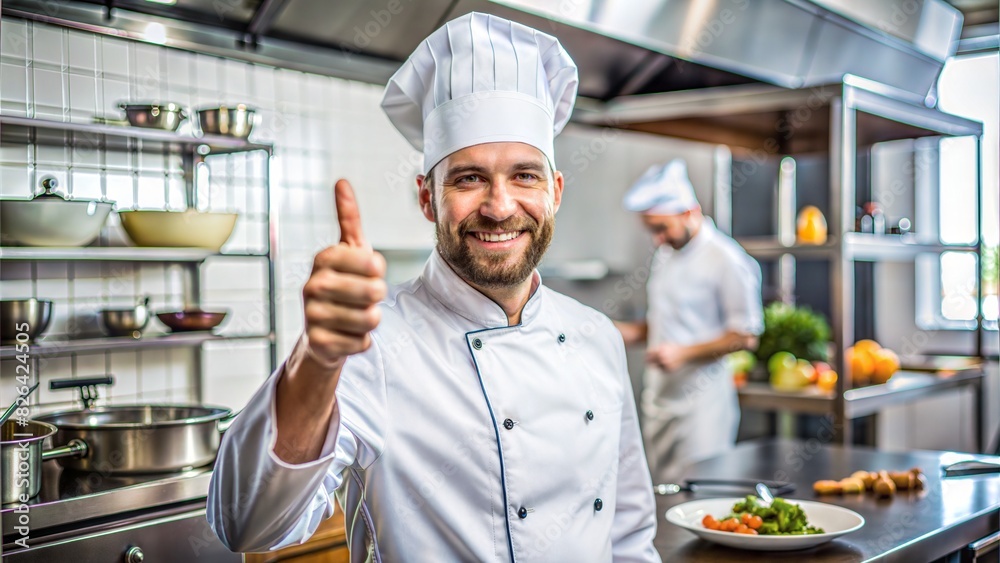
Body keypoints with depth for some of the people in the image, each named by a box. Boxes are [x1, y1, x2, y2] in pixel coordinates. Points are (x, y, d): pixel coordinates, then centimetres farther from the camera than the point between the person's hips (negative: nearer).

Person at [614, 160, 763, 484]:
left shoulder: (726, 260, -11)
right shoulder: (664, 256, 13)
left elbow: (746, 336, -11)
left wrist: (683, 353, -18)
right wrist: (621, 332, 4)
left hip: (700, 398, -7)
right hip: (659, 396, 7)